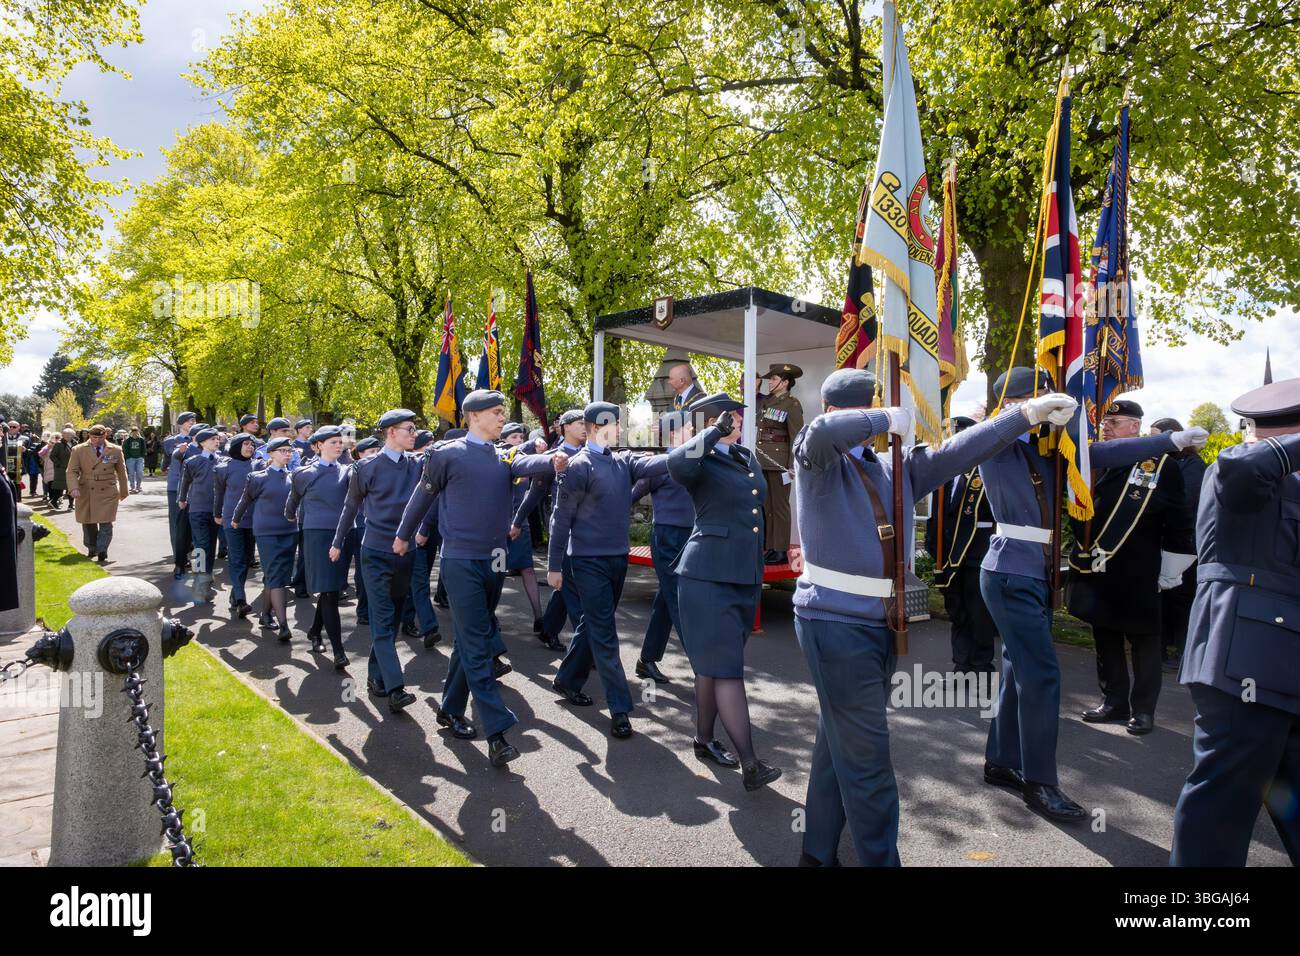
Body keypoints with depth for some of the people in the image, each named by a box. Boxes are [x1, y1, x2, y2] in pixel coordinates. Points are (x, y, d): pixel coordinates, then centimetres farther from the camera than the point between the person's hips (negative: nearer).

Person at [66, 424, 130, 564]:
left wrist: (124, 491, 16)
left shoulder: (115, 450, 3)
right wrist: (73, 488, -18)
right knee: (88, 523, 11)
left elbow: (121, 472, 12)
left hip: (108, 493, -1)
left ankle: (102, 552, -7)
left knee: (105, 523, -9)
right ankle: (91, 549, 28)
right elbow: (72, 471, -2)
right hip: (86, 493, 1)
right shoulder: (78, 450, 1)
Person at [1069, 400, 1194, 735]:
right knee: (1105, 638, 14)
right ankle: (1113, 701, 27)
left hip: (1137, 578, -4)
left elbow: (1178, 527, -4)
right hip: (1095, 573, 4)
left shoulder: (1162, 466, -7)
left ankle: (1143, 708, 20)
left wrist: (1169, 573, -3)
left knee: (1144, 641, 9)